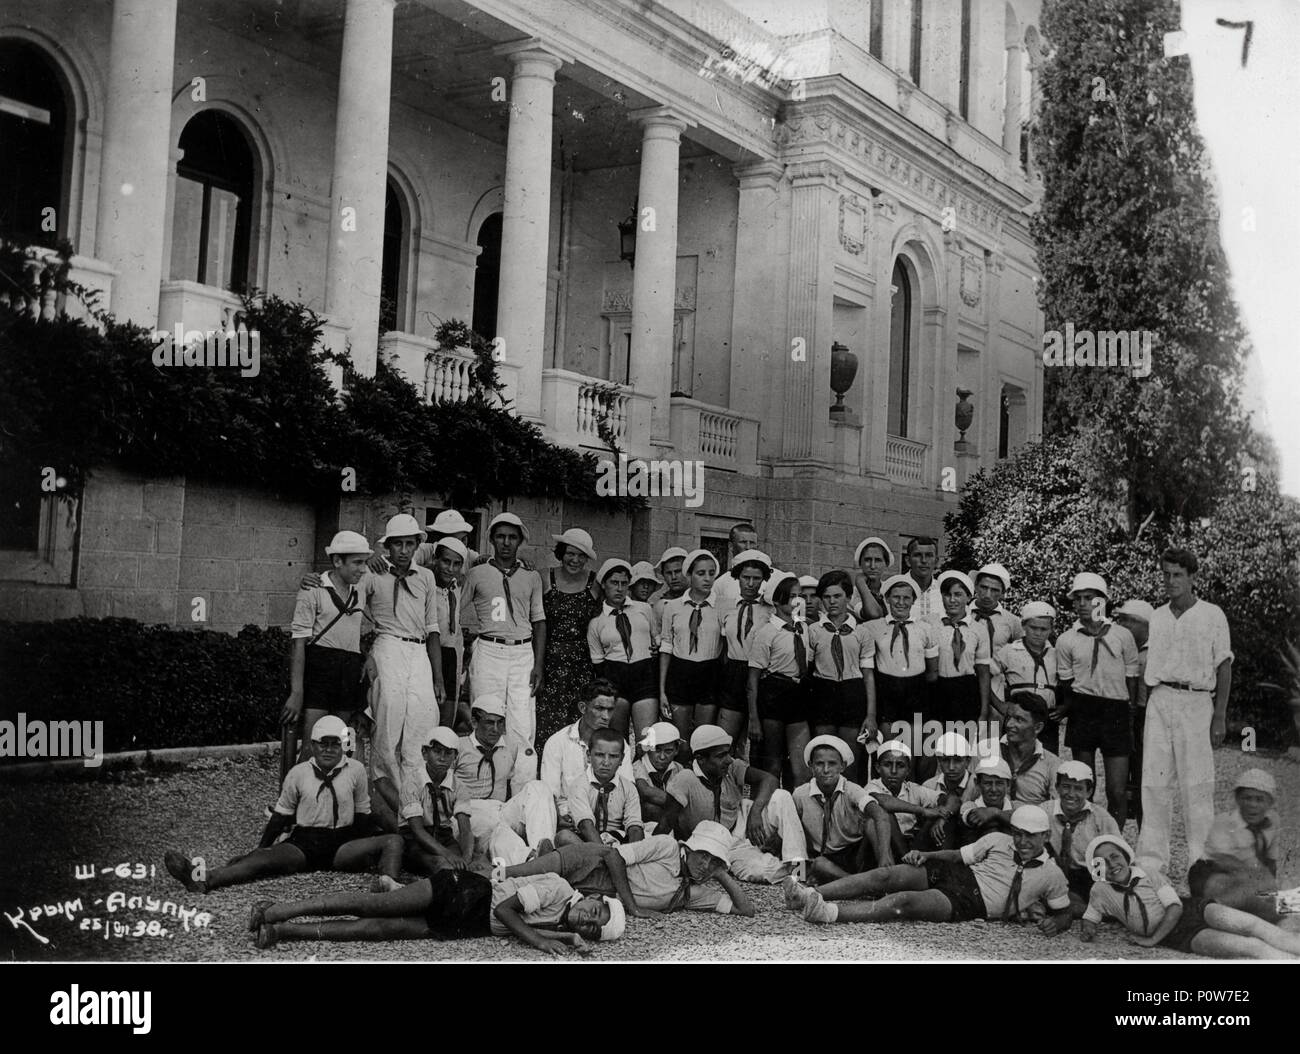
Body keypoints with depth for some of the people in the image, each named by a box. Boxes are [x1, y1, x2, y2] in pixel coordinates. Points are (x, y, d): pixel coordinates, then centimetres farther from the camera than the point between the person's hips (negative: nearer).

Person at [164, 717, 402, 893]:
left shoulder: (356, 770, 4)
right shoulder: (298, 773, 4)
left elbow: (362, 814, 12)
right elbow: (281, 815, 13)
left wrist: (362, 854, 7)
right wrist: (260, 848, 8)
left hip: (342, 845, 0)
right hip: (303, 843, 0)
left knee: (393, 841, -24)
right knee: (266, 858, -29)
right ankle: (204, 879, -49)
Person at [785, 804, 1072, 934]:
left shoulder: (1052, 876, 3)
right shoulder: (998, 841, 11)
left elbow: (1065, 914, 10)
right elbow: (958, 855, 12)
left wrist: (1054, 923, -13)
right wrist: (925, 856, -4)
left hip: (968, 905, -4)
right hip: (949, 873, 4)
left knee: (902, 902, -29)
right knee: (885, 876, -21)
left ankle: (829, 912, -40)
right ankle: (809, 895, -26)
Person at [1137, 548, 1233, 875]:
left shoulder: (1212, 615, 1)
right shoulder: (1157, 616, 13)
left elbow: (1224, 668, 1)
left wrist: (1220, 716, -5)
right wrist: (1144, 715, 10)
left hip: (1196, 701, -4)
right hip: (1159, 700, 4)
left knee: (1197, 784, -3)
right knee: (1153, 781, 3)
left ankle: (1202, 858, 5)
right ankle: (1152, 857, 9)